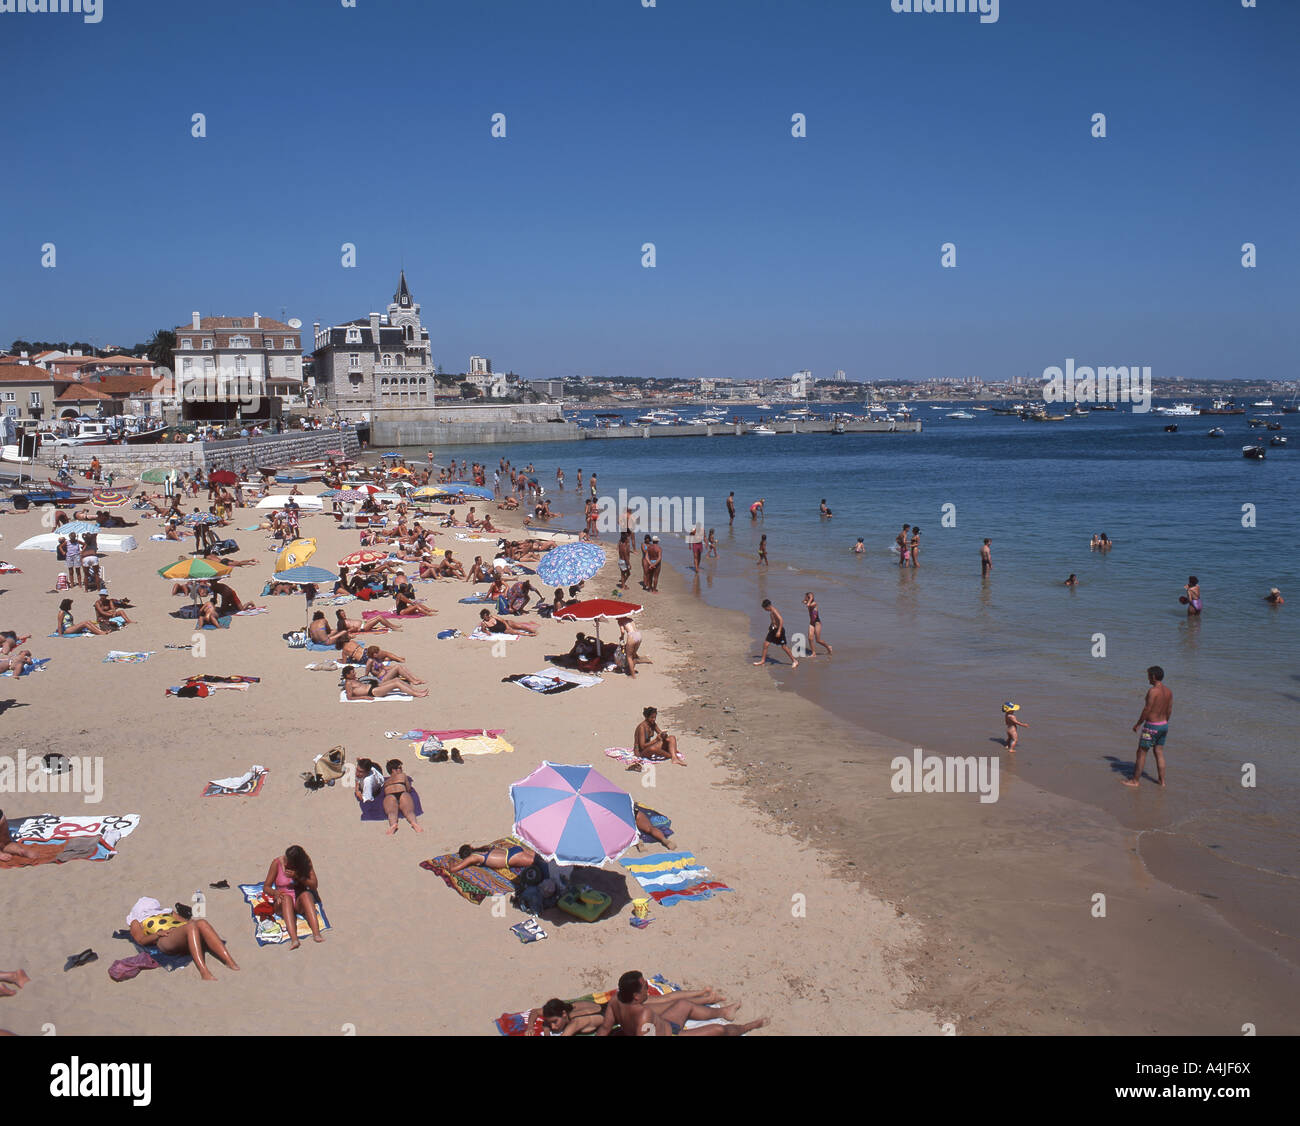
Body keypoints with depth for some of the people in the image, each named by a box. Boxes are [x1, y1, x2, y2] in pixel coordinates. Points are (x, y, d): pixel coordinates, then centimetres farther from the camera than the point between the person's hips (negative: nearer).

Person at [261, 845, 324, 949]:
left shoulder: (305, 862, -5)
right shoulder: (277, 863, -7)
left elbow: (314, 885, -8)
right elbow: (266, 887, -4)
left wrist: (297, 876, -21)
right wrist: (275, 892, -26)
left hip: (300, 902, 1)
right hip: (283, 905, -1)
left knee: (306, 894, -33)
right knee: (287, 897, -35)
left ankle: (316, 933, -50)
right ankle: (294, 939, -55)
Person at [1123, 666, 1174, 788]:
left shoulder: (1153, 691, -21)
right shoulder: (1168, 692, 3)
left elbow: (1146, 710, -20)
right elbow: (1169, 711, 11)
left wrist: (1137, 724, -9)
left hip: (1151, 726, -7)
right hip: (1164, 725, 7)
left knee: (1141, 753, 4)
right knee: (1159, 753, 17)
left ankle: (1135, 780, 11)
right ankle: (1161, 780, 22)